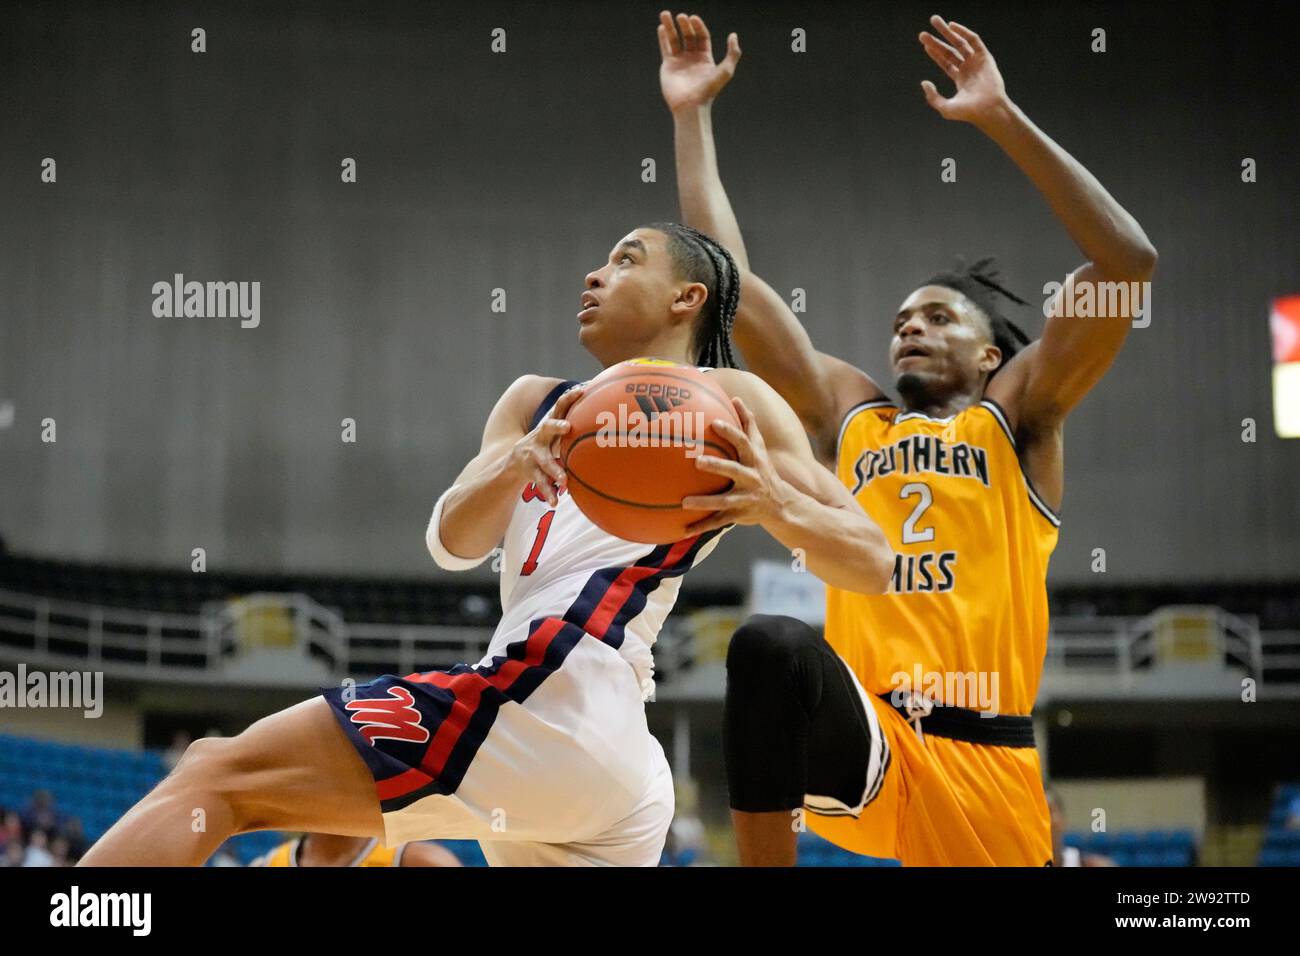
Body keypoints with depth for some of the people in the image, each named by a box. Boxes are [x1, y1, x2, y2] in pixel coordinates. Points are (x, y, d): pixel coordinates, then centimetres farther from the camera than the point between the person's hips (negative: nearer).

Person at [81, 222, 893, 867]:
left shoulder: (728, 404, 9)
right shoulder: (539, 405, 26)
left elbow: (871, 563, 3)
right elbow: (451, 543, 10)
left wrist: (779, 507, -18)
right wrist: (515, 466, -12)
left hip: (544, 702, -8)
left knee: (214, 778, -10)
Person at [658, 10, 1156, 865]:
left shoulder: (1017, 414, 12)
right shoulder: (845, 414, 21)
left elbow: (1128, 262, -2)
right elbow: (725, 279, 18)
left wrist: (1001, 117, -5)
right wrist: (693, 116, 16)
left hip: (987, 755, 0)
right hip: (864, 739, 0)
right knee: (770, 648, -30)